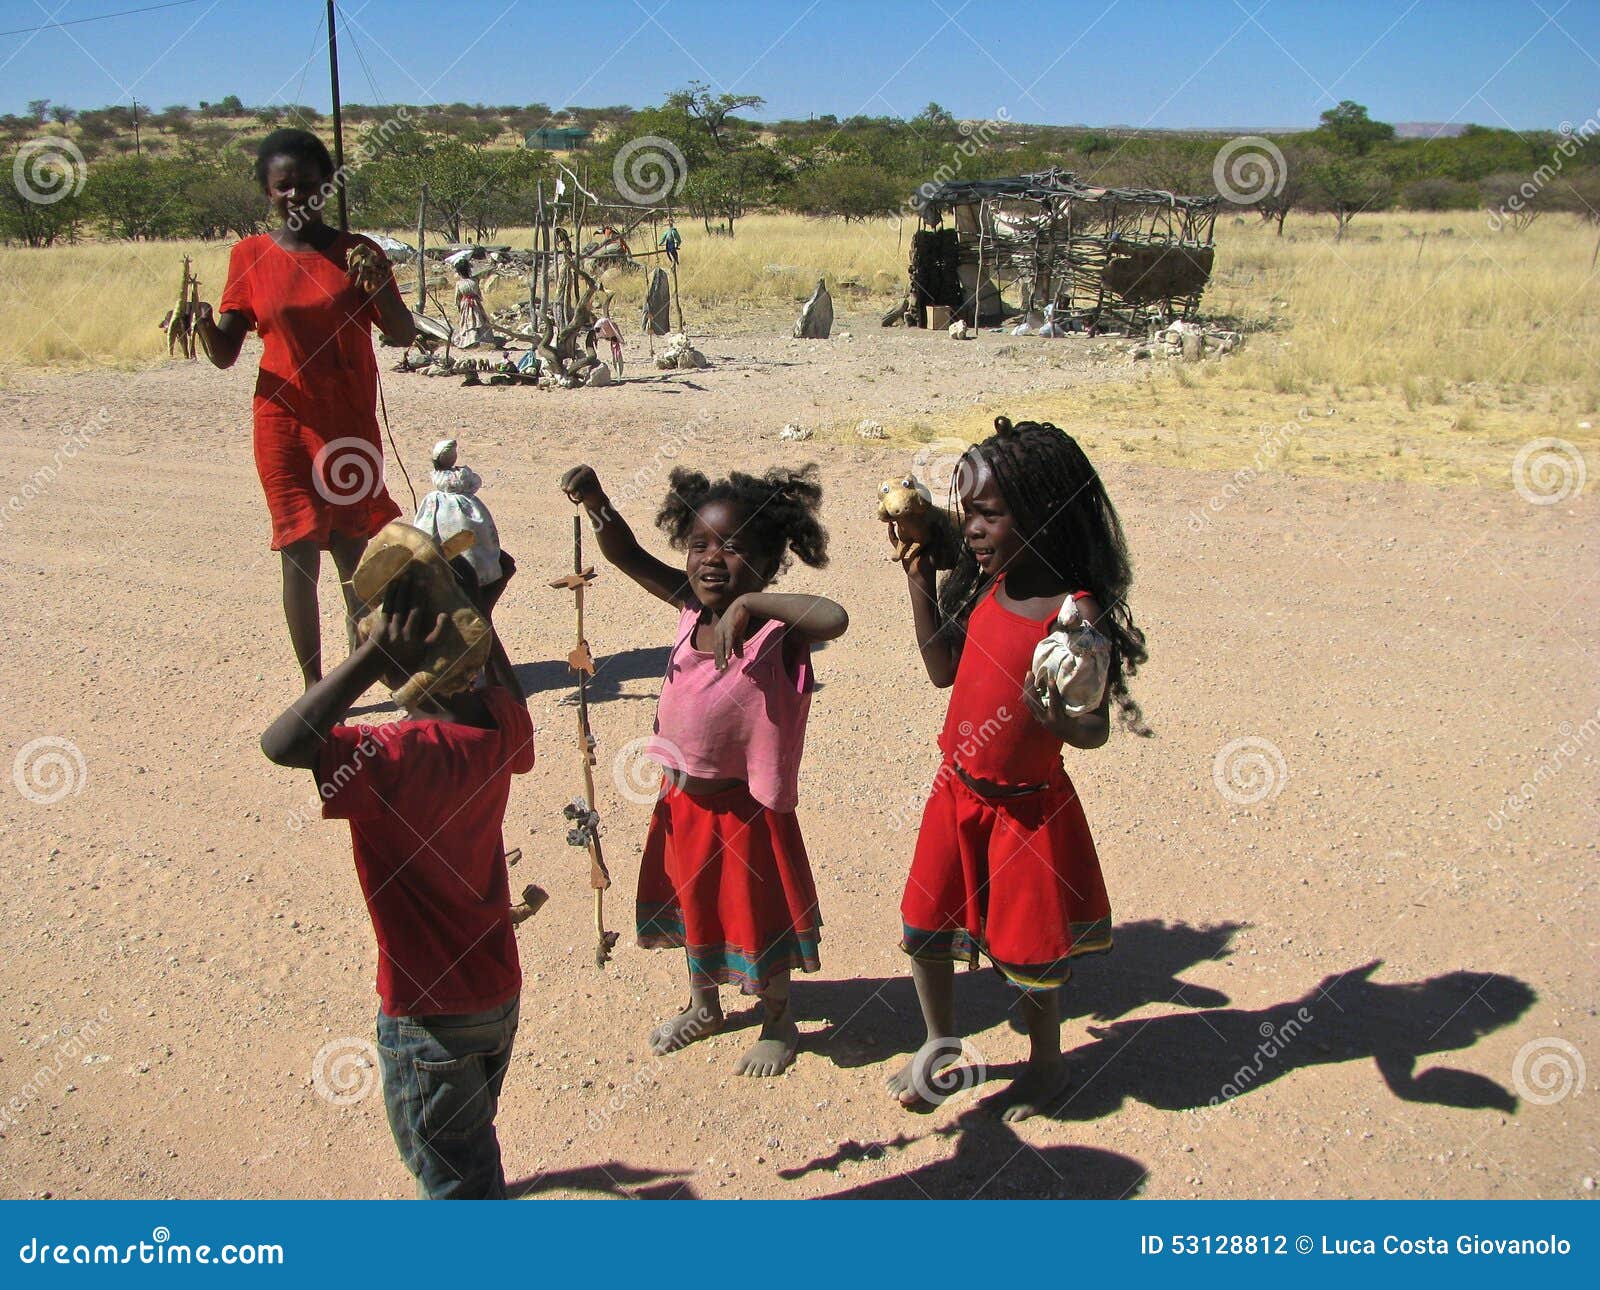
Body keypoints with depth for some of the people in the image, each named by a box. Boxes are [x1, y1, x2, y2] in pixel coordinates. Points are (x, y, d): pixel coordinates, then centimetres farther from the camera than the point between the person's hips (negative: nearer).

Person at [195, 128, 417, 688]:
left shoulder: (356, 252, 3)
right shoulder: (250, 257, 1)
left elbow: (404, 336, 0)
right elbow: (224, 354, 2)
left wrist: (379, 288, -18)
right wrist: (202, 322, -20)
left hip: (352, 423, 1)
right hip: (285, 423, -1)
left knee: (354, 549, 10)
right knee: (300, 552, -3)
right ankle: (314, 685, 3)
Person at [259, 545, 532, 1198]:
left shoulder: (401, 757, -32)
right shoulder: (498, 723, -10)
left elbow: (282, 742, -43)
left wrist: (374, 654, -42)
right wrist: (478, 616, 9)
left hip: (430, 1015, -7)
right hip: (498, 990, 7)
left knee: (456, 1179, 15)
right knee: (469, 1147, 33)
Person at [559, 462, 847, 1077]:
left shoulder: (779, 630, -24)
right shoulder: (692, 606, -5)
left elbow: (834, 617, -45)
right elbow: (630, 557, 0)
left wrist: (750, 601, -42)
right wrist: (594, 502, -16)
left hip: (745, 807, -6)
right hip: (681, 798, 7)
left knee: (757, 917, 14)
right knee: (691, 907, 26)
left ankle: (779, 1024, 41)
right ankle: (703, 1006, 53)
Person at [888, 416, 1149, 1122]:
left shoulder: (1076, 616, -22)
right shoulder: (986, 587, -2)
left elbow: (1096, 730, -19)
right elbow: (944, 669, 9)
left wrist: (1057, 720, -42)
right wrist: (919, 578, 4)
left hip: (1026, 806, -6)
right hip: (956, 792, 6)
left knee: (1025, 951, 11)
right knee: (923, 928, 14)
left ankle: (1045, 1063, 38)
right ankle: (940, 1044, 38)